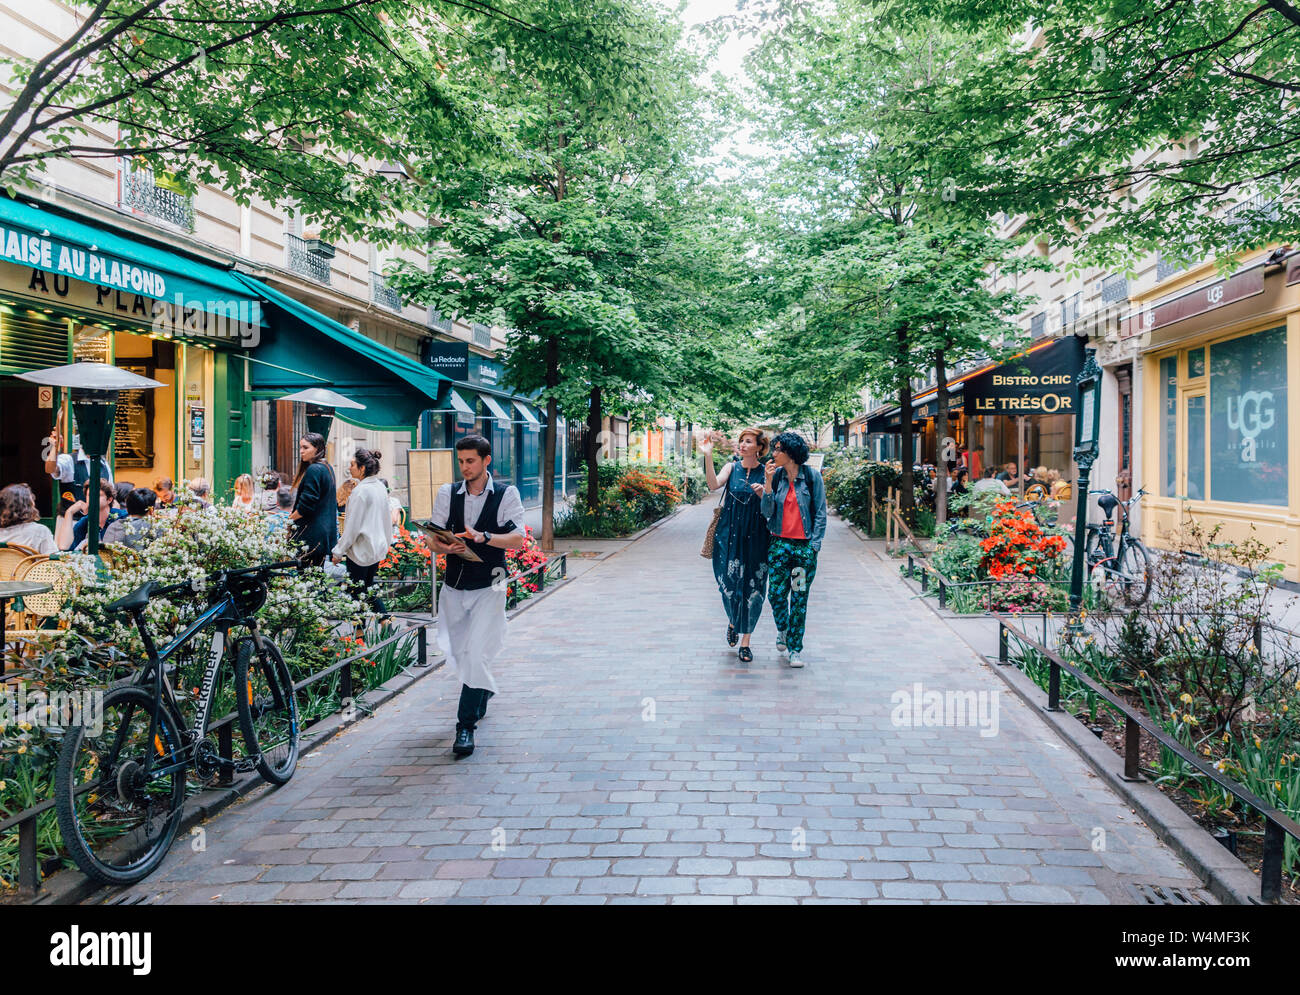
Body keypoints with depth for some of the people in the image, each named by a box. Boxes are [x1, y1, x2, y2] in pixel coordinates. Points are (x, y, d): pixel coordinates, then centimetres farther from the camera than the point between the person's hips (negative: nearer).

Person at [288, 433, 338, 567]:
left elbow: (307, 503, -17)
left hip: (312, 533, -10)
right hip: (326, 530, 10)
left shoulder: (314, 470, -15)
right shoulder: (327, 468, 14)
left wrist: (290, 518, -2)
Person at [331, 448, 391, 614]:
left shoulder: (360, 491, -19)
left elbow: (352, 527, -17)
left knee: (356, 594, 2)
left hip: (361, 550, -8)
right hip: (377, 547, 8)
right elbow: (385, 521, 13)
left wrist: (338, 551, -8)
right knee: (369, 591, 17)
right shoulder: (380, 487, 5)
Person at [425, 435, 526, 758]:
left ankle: (466, 725, -4)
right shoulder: (448, 493, 6)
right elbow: (433, 536, 6)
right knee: (458, 653, 15)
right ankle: (483, 688, 45)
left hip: (488, 587, -4)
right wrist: (444, 547, -17)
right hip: (454, 586, 4)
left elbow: (517, 539, -10)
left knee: (476, 654, -12)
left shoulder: (506, 494, -4)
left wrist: (483, 537, -25)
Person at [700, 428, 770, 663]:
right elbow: (714, 484, -15)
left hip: (755, 537, 0)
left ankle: (745, 642, 13)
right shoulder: (732, 467, 3)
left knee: (752, 588, 0)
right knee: (729, 583, -2)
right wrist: (708, 457, -23)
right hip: (729, 535, 1)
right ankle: (733, 621, 32)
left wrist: (763, 493, -17)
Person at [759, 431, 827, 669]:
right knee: (776, 593, -2)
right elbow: (767, 512, 0)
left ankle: (795, 648, 13)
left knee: (799, 598, 2)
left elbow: (820, 513, 1)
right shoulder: (775, 476, 4)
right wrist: (768, 484, -10)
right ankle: (783, 629, 30)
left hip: (805, 545, -2)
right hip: (779, 543, 2)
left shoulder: (812, 476, -2)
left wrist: (814, 545, -4)